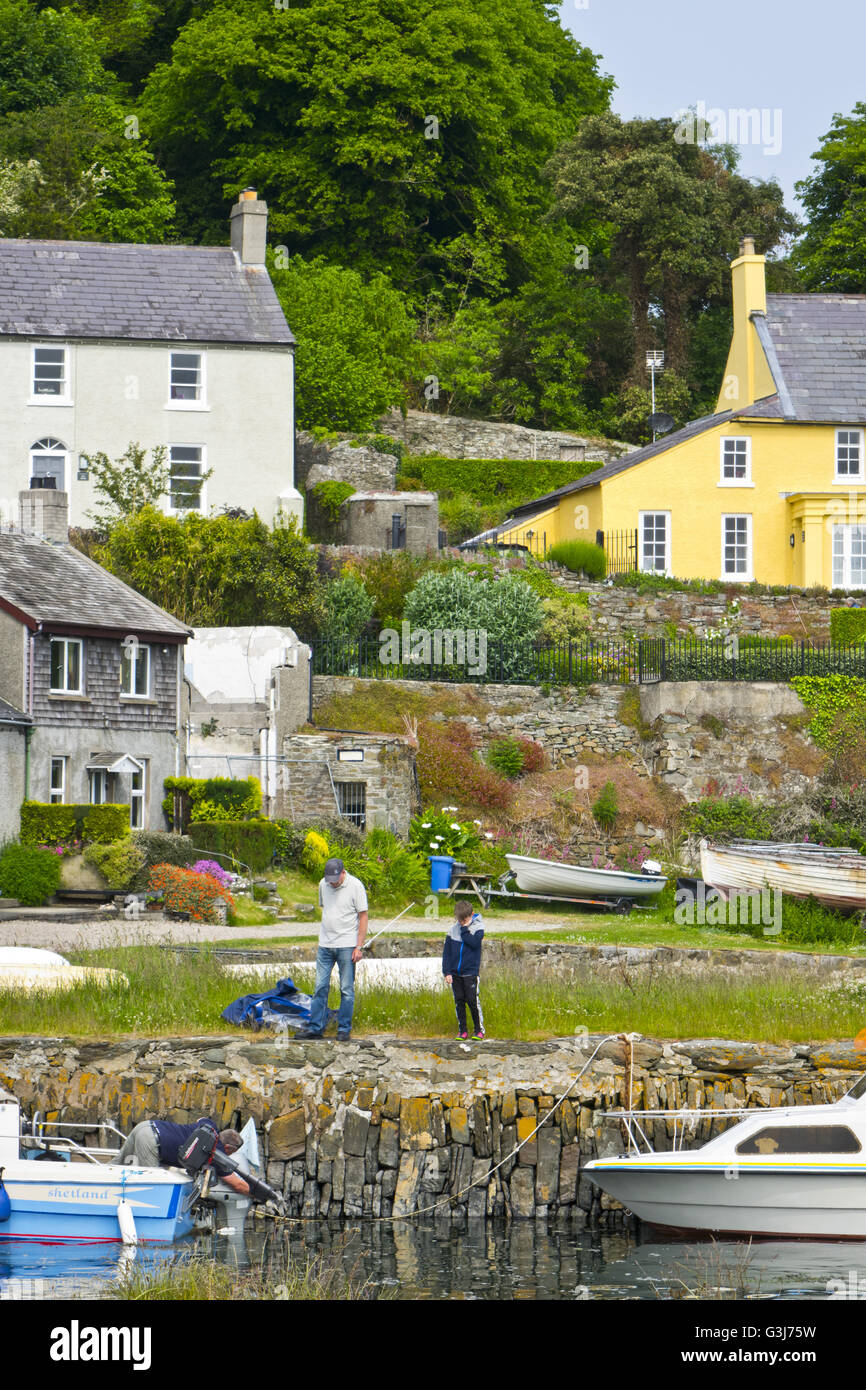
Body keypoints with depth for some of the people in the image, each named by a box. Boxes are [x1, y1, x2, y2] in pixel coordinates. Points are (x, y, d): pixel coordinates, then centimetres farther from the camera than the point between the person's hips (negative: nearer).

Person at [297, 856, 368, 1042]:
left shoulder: (355, 886, -8)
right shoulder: (323, 885, 7)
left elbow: (363, 917, -7)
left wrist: (359, 947, -10)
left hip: (347, 945, -5)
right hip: (325, 945, 5)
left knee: (347, 989, 0)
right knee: (320, 988, 5)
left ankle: (344, 1029, 8)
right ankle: (315, 1027, 10)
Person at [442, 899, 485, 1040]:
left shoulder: (477, 928, -3)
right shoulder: (454, 930, 5)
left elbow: (475, 942, -22)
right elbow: (446, 952, 6)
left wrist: (465, 930, -14)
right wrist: (447, 972, 0)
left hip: (470, 972, -4)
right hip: (455, 973, 4)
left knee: (473, 1000, -7)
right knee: (459, 1001, 7)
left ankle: (479, 1030, 4)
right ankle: (462, 1030, 15)